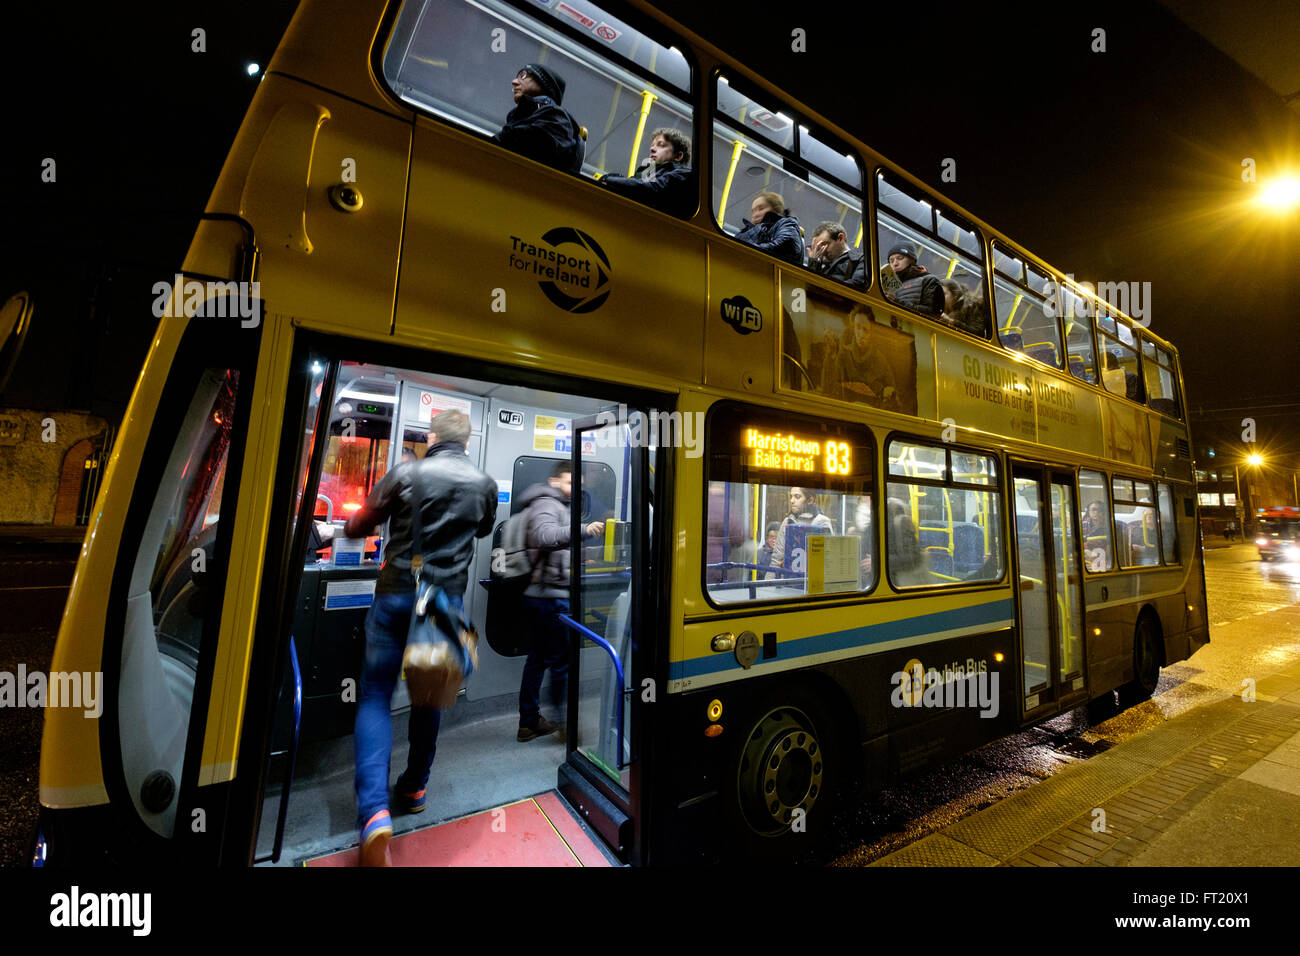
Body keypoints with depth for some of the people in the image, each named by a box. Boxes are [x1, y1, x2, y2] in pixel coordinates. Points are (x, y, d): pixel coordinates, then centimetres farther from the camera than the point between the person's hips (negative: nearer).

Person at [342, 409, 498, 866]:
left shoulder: (405, 473, -6)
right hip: (447, 600, 2)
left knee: (375, 697, 5)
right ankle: (414, 788, 30)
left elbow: (356, 527, 4)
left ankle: (374, 810, -8)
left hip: (396, 595, -2)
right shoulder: (484, 483, 1)